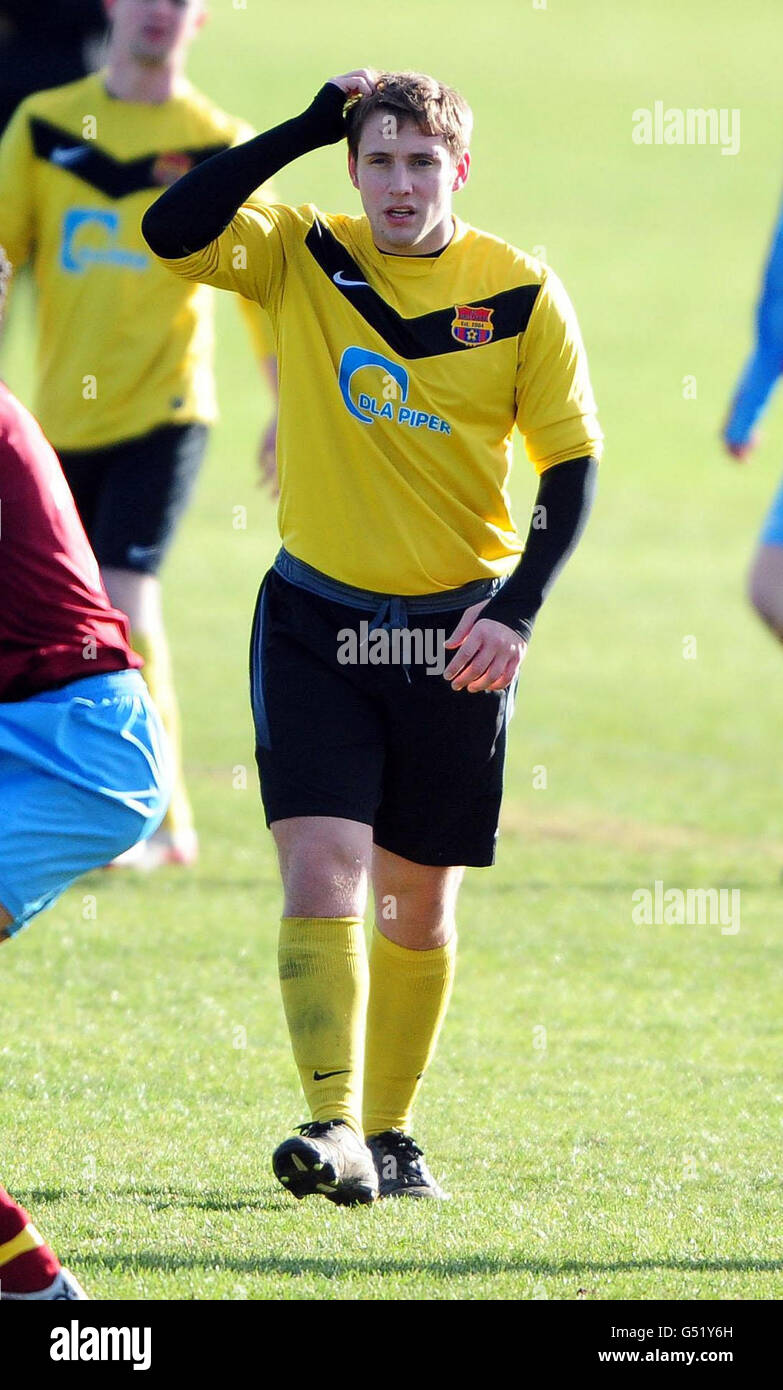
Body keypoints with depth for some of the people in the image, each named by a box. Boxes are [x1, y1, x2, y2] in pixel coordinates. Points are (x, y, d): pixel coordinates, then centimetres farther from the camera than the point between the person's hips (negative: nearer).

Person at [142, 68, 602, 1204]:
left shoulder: (521, 292, -5)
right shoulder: (303, 259, -3)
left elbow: (571, 463, -2)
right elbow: (172, 233, -19)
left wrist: (516, 611, -13)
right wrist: (308, 127, -19)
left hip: (454, 632, 1)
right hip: (317, 618, 0)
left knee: (419, 899, 10)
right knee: (321, 869, -16)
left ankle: (391, 1130, 24)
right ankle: (334, 1125, -22)